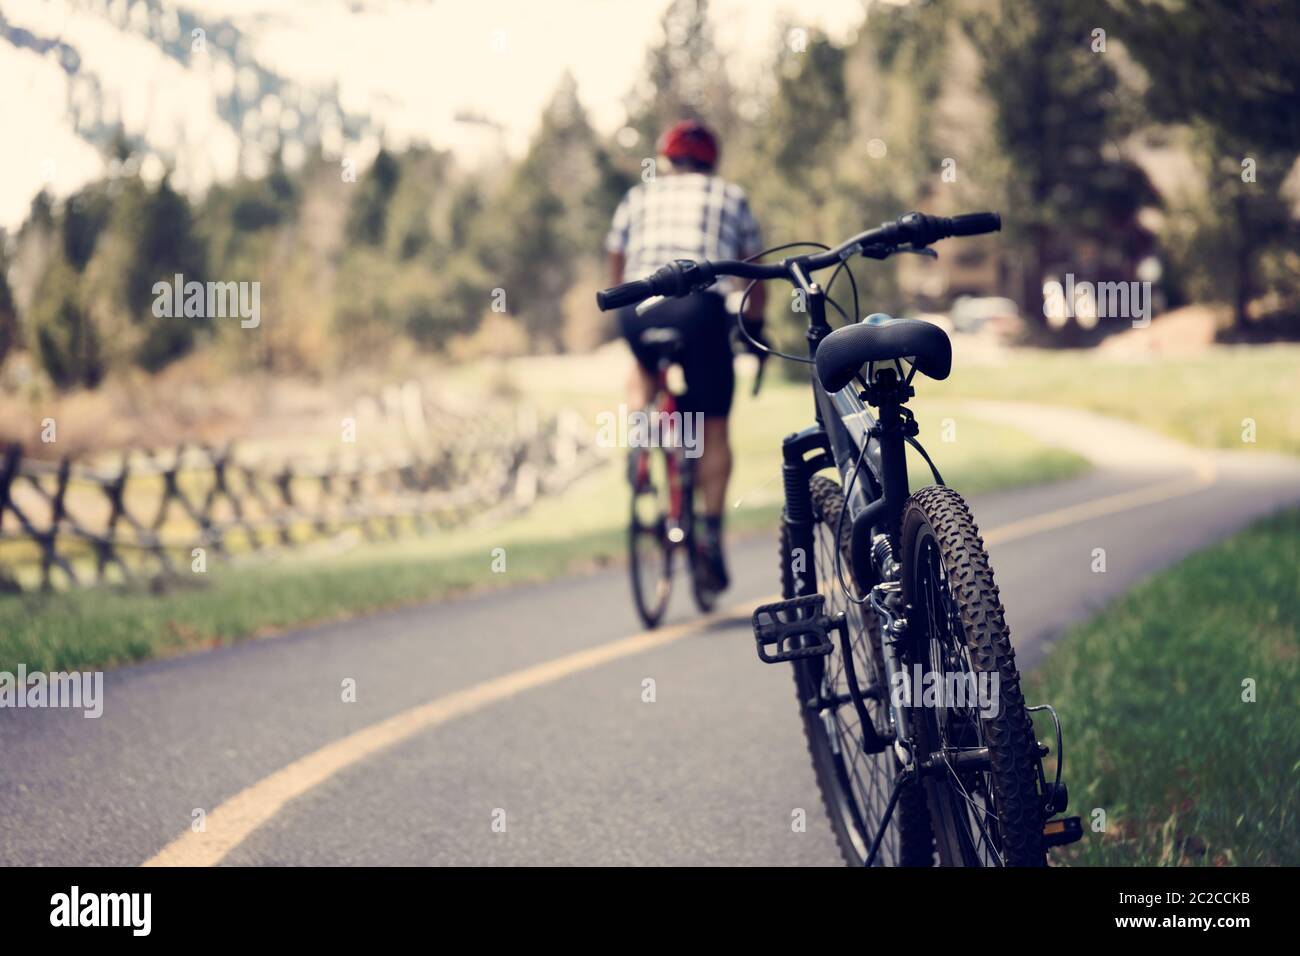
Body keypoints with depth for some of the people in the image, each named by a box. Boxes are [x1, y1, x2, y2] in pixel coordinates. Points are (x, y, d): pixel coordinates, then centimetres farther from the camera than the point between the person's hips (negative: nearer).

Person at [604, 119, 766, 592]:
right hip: (700, 305, -2)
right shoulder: (731, 197, 24)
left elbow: (615, 274, 28)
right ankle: (711, 532, 2)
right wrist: (755, 328, 40)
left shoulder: (639, 196, 26)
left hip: (638, 310, 2)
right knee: (713, 428, 10)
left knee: (643, 368, 35)